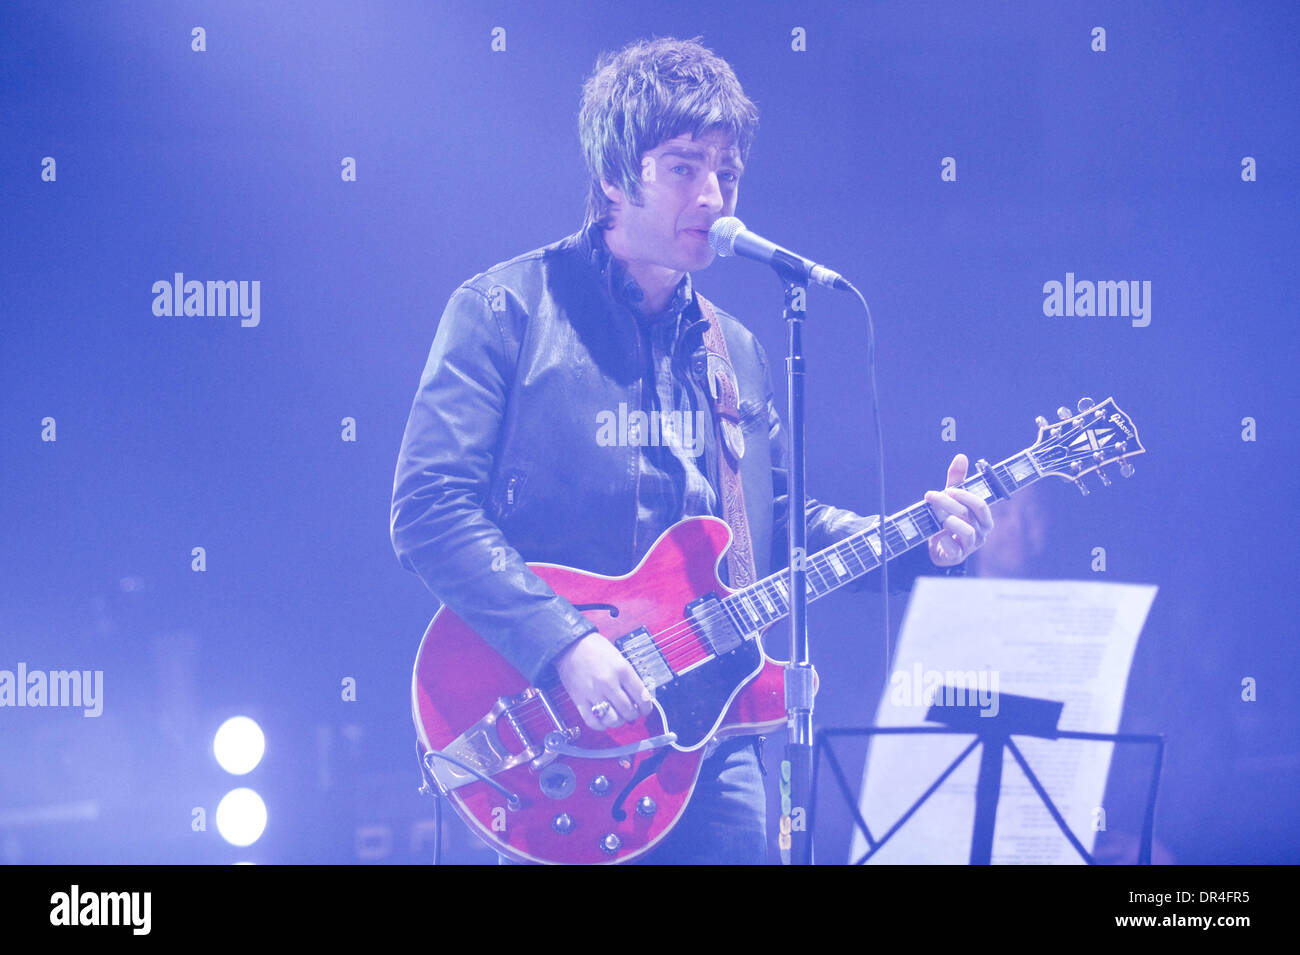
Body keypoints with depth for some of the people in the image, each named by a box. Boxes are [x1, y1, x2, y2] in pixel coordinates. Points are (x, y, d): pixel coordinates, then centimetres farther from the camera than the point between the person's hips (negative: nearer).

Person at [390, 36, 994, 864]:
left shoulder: (734, 351, 17)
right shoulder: (508, 310, -4)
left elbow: (780, 524, 22)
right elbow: (429, 508, -13)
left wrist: (917, 542, 6)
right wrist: (565, 645, -22)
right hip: (553, 739, -6)